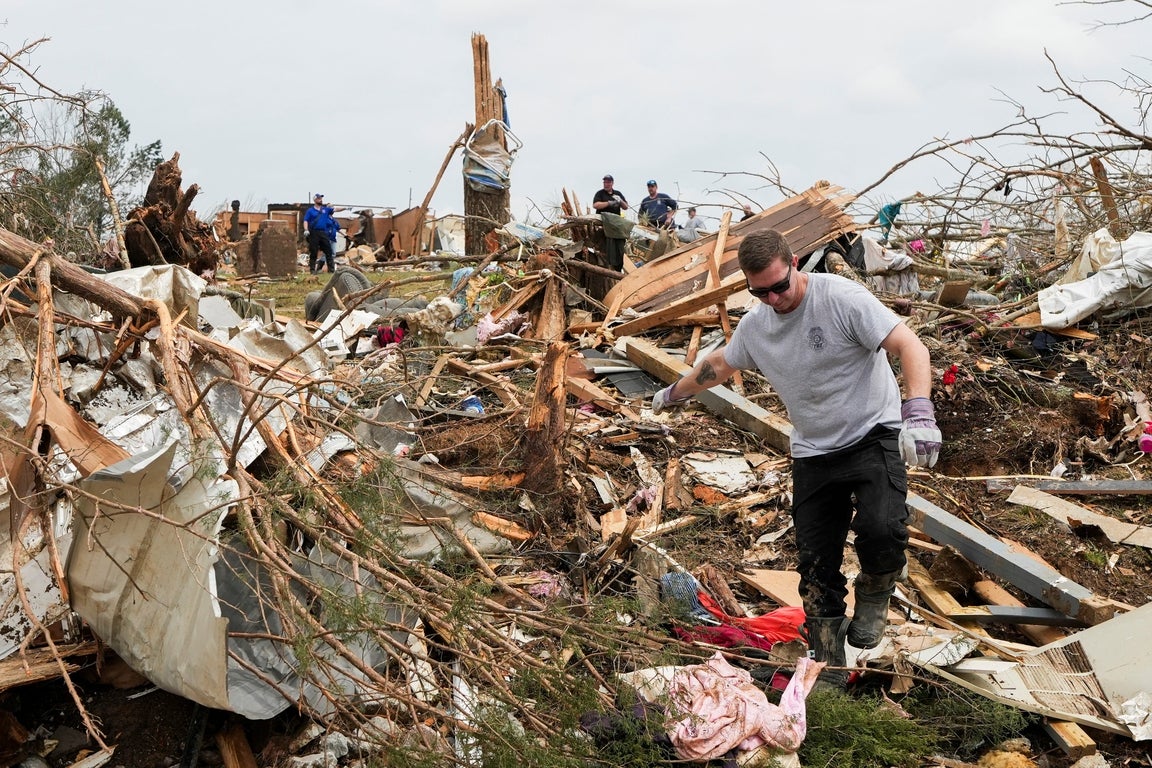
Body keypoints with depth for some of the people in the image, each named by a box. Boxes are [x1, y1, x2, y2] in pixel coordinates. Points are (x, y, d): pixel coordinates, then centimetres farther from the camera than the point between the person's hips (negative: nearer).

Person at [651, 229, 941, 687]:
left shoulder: (841, 297, -17)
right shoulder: (755, 326, 3)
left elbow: (910, 346, -25)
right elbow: (719, 364, 25)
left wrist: (918, 410, -41)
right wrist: (675, 393, 39)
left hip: (874, 436, -5)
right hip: (813, 454, 5)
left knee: (880, 528, -30)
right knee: (816, 566, 3)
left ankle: (874, 597, 3)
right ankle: (828, 671, 17)